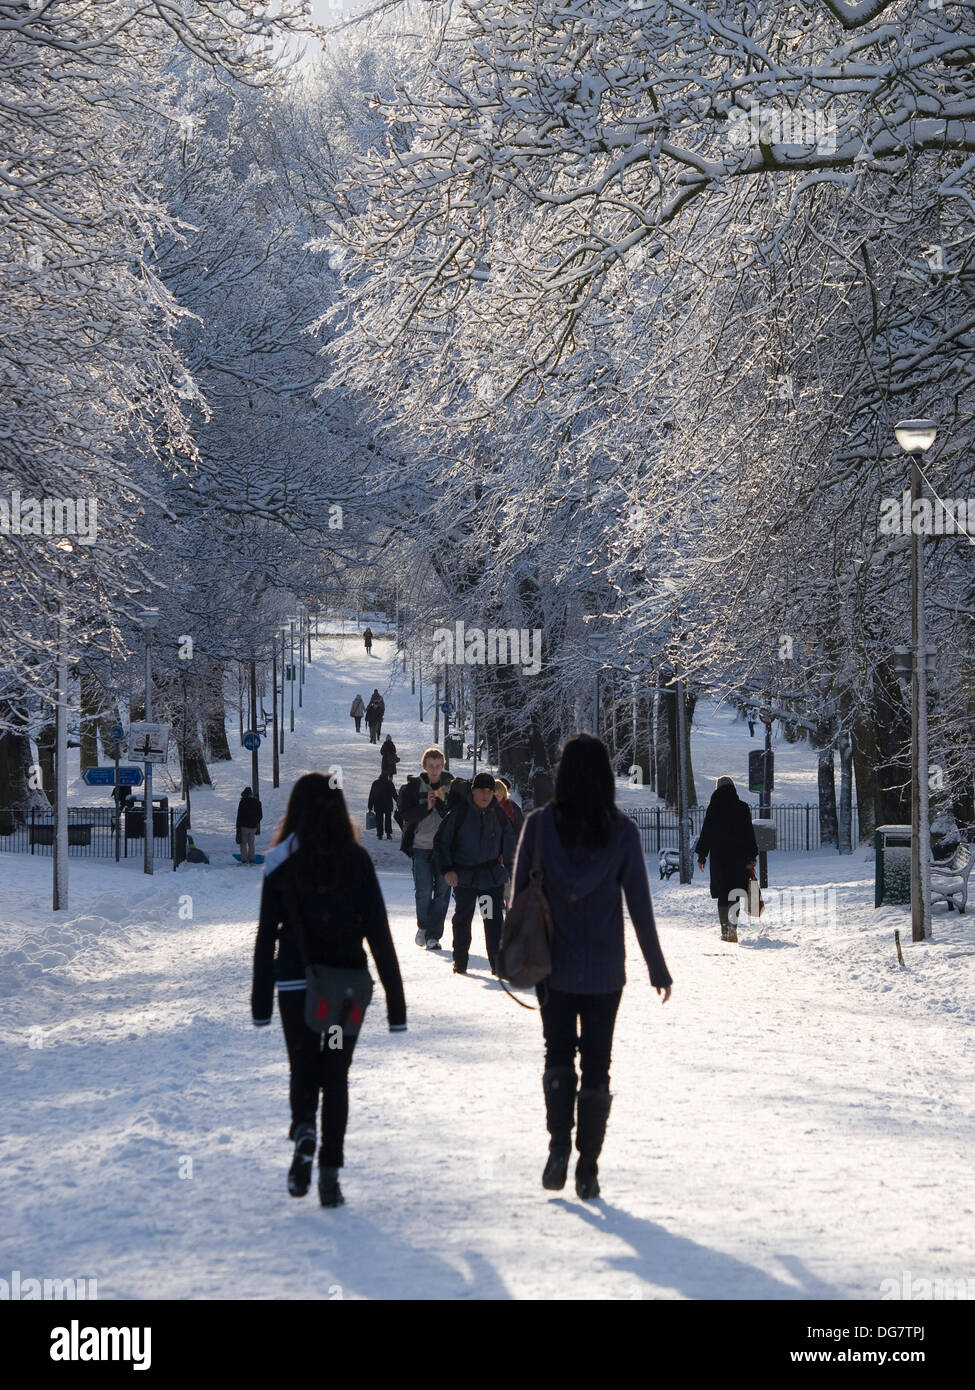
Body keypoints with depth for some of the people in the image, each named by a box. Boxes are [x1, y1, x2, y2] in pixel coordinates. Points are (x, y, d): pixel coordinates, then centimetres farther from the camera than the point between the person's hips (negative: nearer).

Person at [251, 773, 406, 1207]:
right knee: (336, 1074, 11)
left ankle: (303, 1130, -16)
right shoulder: (356, 860, -3)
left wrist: (261, 1002, 5)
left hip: (296, 984, -1)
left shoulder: (280, 863, -4)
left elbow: (266, 936, -2)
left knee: (303, 1069, 14)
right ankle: (330, 1174, 3)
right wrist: (395, 1000, 0)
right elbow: (379, 931, -3)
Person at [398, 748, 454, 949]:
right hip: (421, 847, -1)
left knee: (442, 892, -2)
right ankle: (423, 926, 22)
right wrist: (427, 806, -17)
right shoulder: (412, 787, 3)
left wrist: (441, 803, -18)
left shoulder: (452, 787, 5)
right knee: (423, 892, -3)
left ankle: (433, 934, 5)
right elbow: (406, 814, -6)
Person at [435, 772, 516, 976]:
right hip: (464, 875, -1)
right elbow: (441, 842, 0)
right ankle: (460, 961, 25)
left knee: (494, 920, -8)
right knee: (462, 919, 11)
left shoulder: (499, 815, 2)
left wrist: (511, 871, 13)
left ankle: (497, 963, -8)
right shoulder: (460, 813, -6)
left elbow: (509, 845, 15)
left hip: (493, 875, 1)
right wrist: (447, 869, -7)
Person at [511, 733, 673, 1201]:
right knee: (597, 1064, 9)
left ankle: (559, 1147, 2)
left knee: (558, 1055, 18)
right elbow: (639, 904, -5)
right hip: (605, 970, 0)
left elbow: (521, 895, -3)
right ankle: (588, 1167, 7)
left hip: (554, 966, 0)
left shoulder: (539, 825, -8)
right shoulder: (622, 830, -8)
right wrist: (658, 968, 4)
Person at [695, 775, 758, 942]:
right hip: (738, 856, 0)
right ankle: (732, 924, -20)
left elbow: (706, 833, 0)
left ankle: (725, 929, 10)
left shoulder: (713, 808, -2)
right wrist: (751, 858, 6)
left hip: (718, 855, 0)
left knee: (722, 894, 9)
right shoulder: (743, 808, 0)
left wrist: (701, 856, 9)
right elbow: (749, 834, 1)